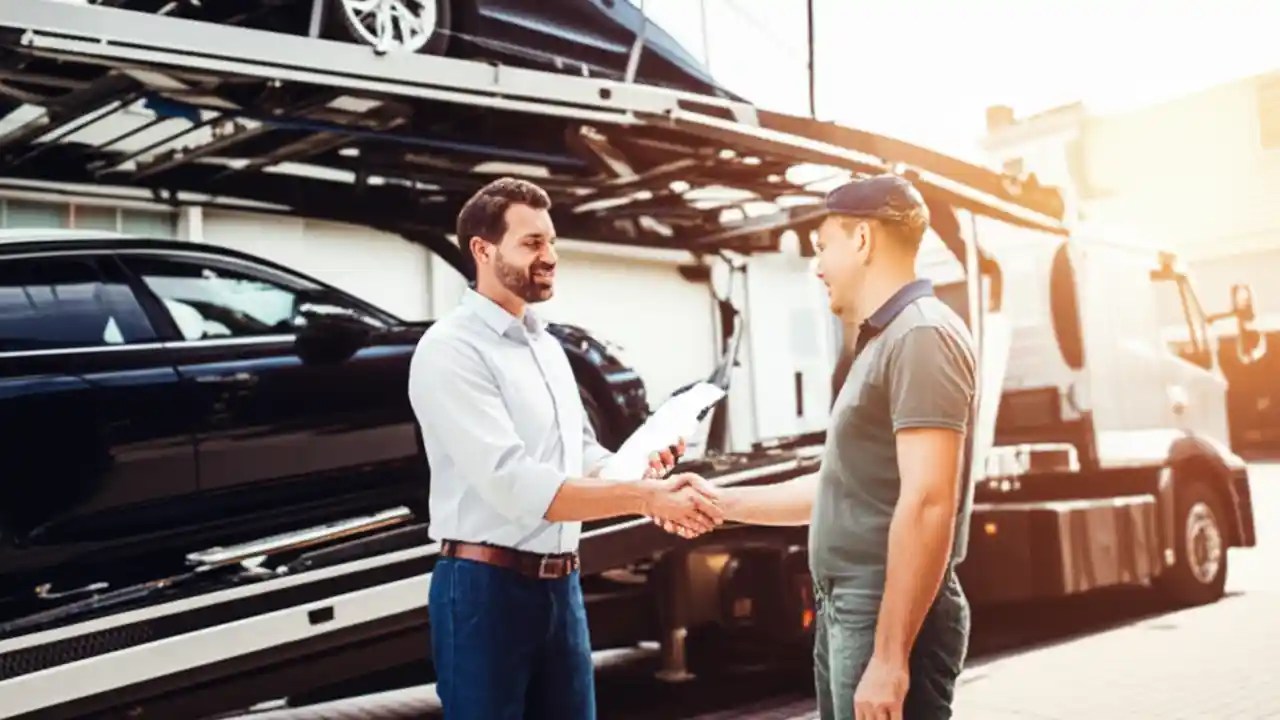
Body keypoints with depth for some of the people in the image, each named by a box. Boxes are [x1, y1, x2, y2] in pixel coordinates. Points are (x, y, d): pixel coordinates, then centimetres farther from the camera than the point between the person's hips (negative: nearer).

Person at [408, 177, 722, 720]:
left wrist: (644, 473, -7)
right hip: (486, 587, -8)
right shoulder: (451, 349, -14)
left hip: (560, 585, 8)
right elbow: (514, 484, -23)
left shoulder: (547, 345, 13)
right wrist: (645, 497, -26)